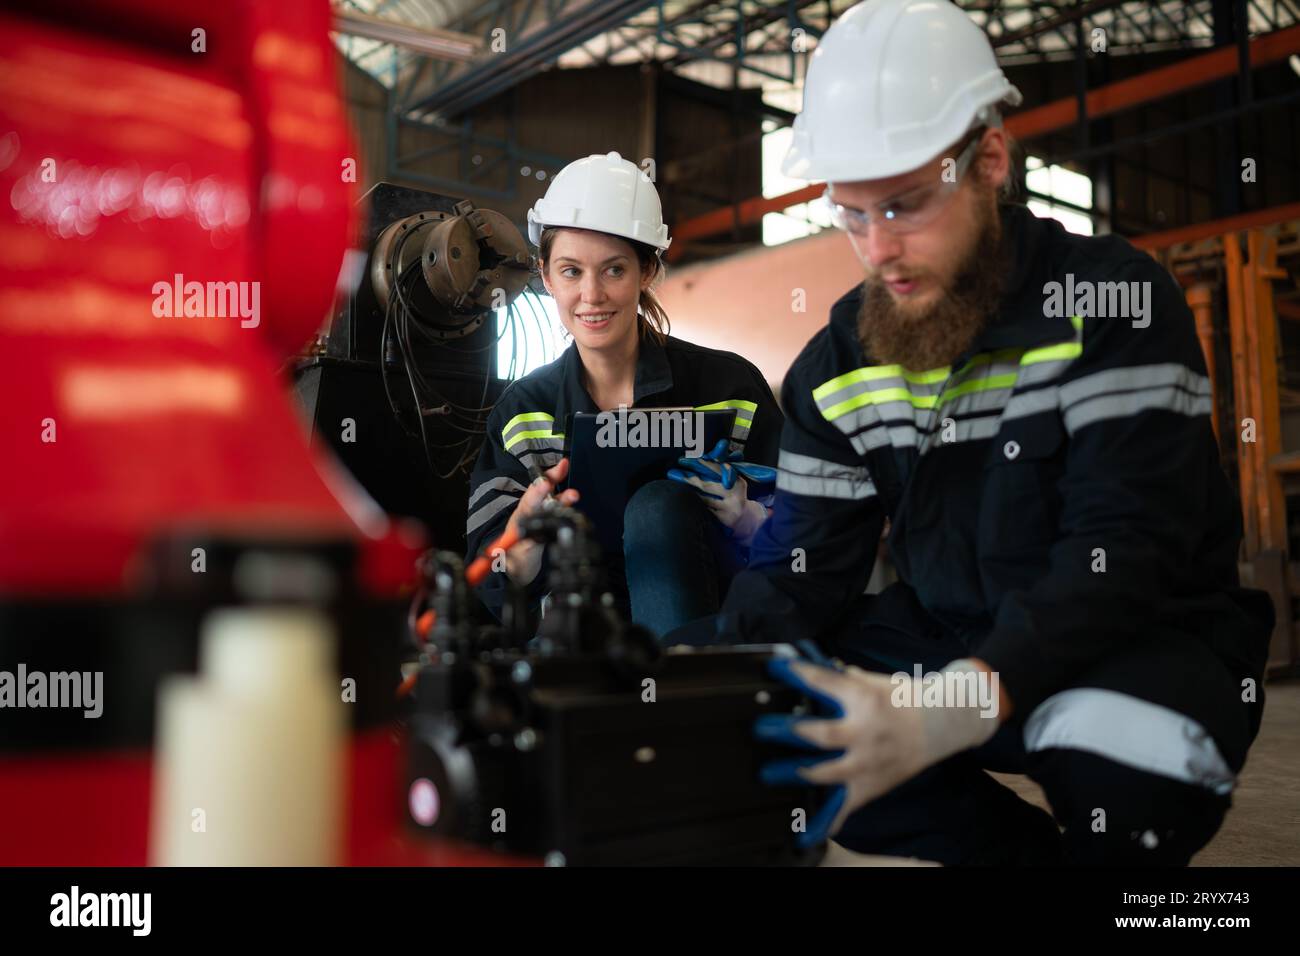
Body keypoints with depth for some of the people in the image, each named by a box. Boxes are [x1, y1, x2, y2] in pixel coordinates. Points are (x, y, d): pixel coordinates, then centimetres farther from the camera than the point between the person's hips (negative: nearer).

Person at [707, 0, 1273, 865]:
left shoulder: (1113, 301, -15)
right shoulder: (837, 362, 1)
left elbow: (1124, 550, -25)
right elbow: (806, 567, 0)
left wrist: (957, 703, -41)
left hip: (1149, 636, -5)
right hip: (946, 636, 6)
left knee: (1117, 755, -38)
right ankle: (1032, 854, 2)